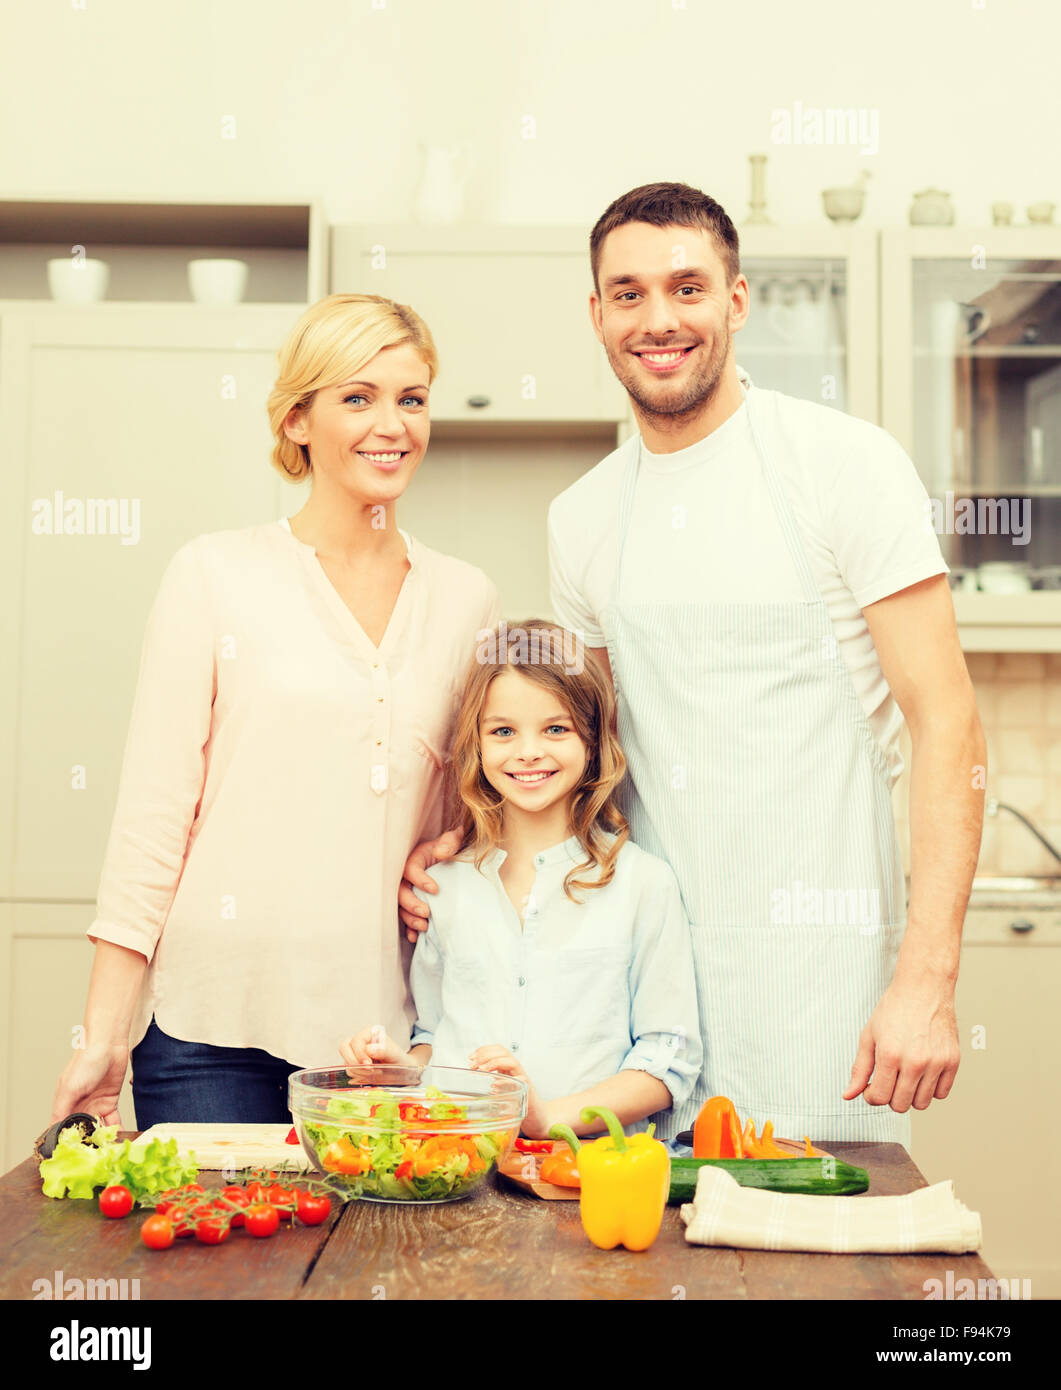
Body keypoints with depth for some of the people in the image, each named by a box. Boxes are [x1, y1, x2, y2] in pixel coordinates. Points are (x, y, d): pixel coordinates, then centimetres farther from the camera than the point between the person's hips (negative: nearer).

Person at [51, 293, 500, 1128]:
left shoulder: (468, 599, 9)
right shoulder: (216, 575, 0)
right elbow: (152, 810, -2)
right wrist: (104, 1038, -5)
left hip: (392, 1027, 3)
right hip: (217, 1031, -2)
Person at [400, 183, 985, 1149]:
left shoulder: (846, 464, -6)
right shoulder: (579, 519, 10)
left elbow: (947, 723, -9)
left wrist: (929, 979, -16)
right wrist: (472, 844, 3)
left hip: (814, 966, -4)